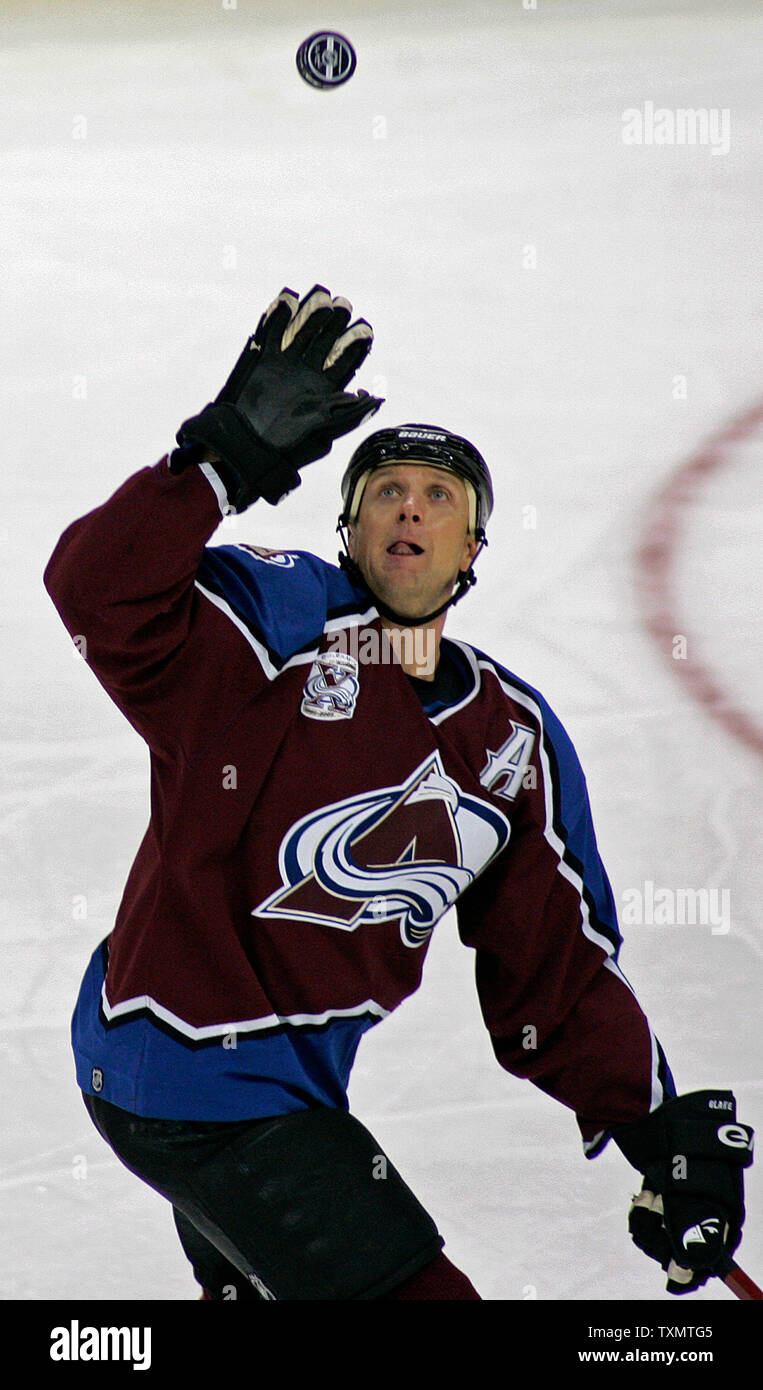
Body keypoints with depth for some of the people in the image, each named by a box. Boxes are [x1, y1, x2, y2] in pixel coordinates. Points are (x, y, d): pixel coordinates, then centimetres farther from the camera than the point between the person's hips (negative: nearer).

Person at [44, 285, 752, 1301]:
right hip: (192, 1072, -8)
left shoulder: (517, 741, 5)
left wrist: (664, 1129, 3)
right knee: (407, 1286, -8)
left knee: (257, 1276, 30)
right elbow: (101, 592, -31)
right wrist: (233, 454, -41)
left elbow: (556, 962, 8)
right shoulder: (283, 622, -14)